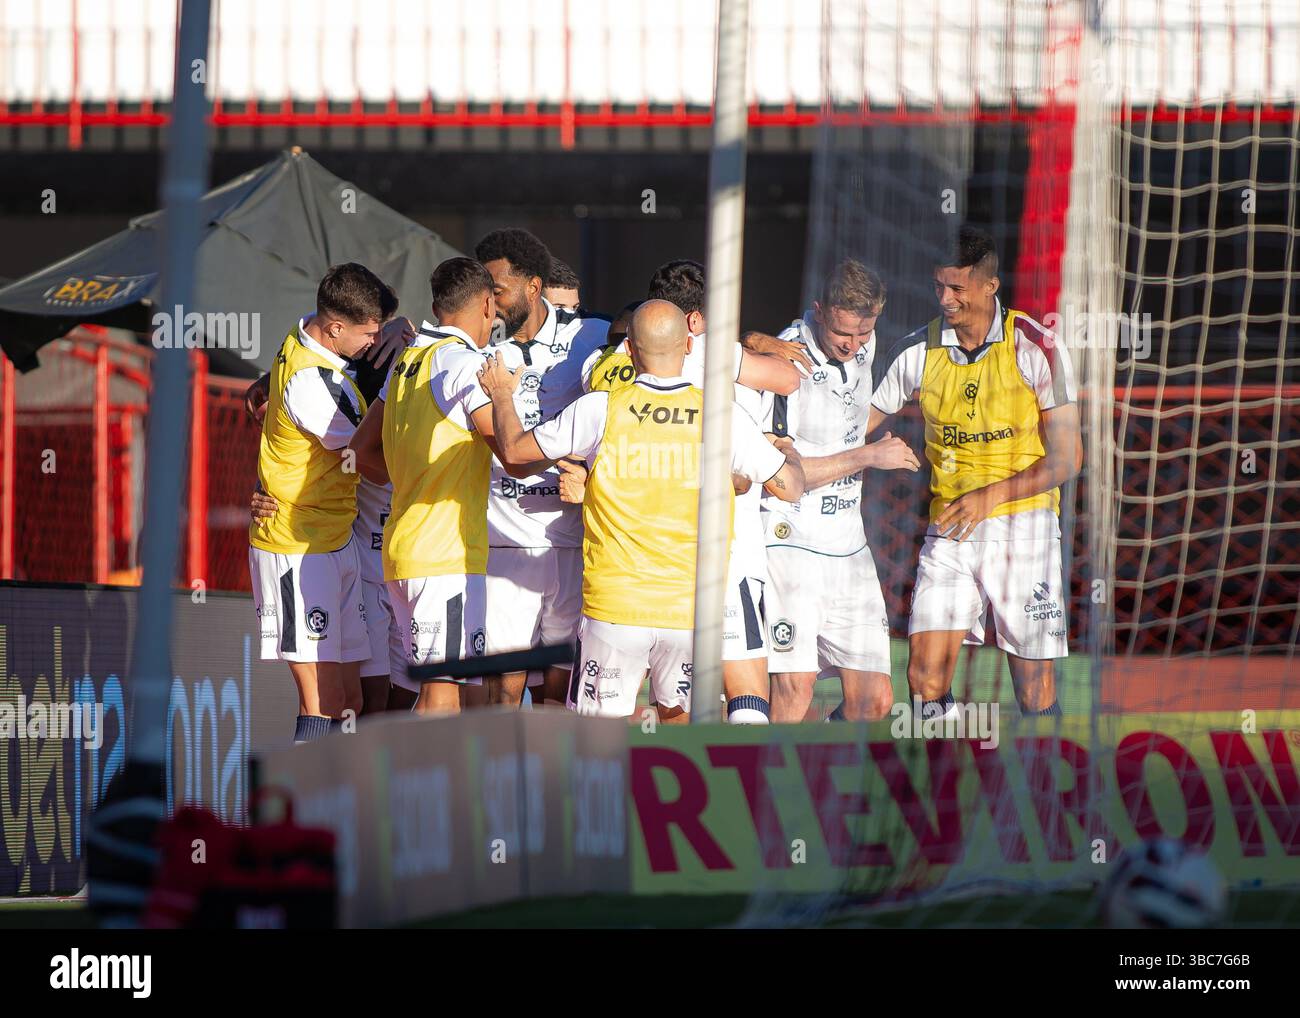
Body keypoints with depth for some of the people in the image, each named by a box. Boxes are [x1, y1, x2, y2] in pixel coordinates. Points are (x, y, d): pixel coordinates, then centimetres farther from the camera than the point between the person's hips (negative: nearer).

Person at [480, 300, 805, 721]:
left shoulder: (601, 410, -6)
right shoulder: (723, 416, -2)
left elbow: (514, 449, 6)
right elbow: (789, 486, 8)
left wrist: (501, 394, 26)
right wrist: (789, 453, 32)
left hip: (613, 606, -2)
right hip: (692, 609, 2)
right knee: (677, 720, 16)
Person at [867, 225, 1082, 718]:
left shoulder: (1035, 348, -7)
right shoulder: (918, 351, 2)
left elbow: (1067, 457, -6)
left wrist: (990, 495, -17)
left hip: (1022, 524, -3)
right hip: (947, 529, 3)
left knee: (1034, 690, -3)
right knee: (925, 677, -11)